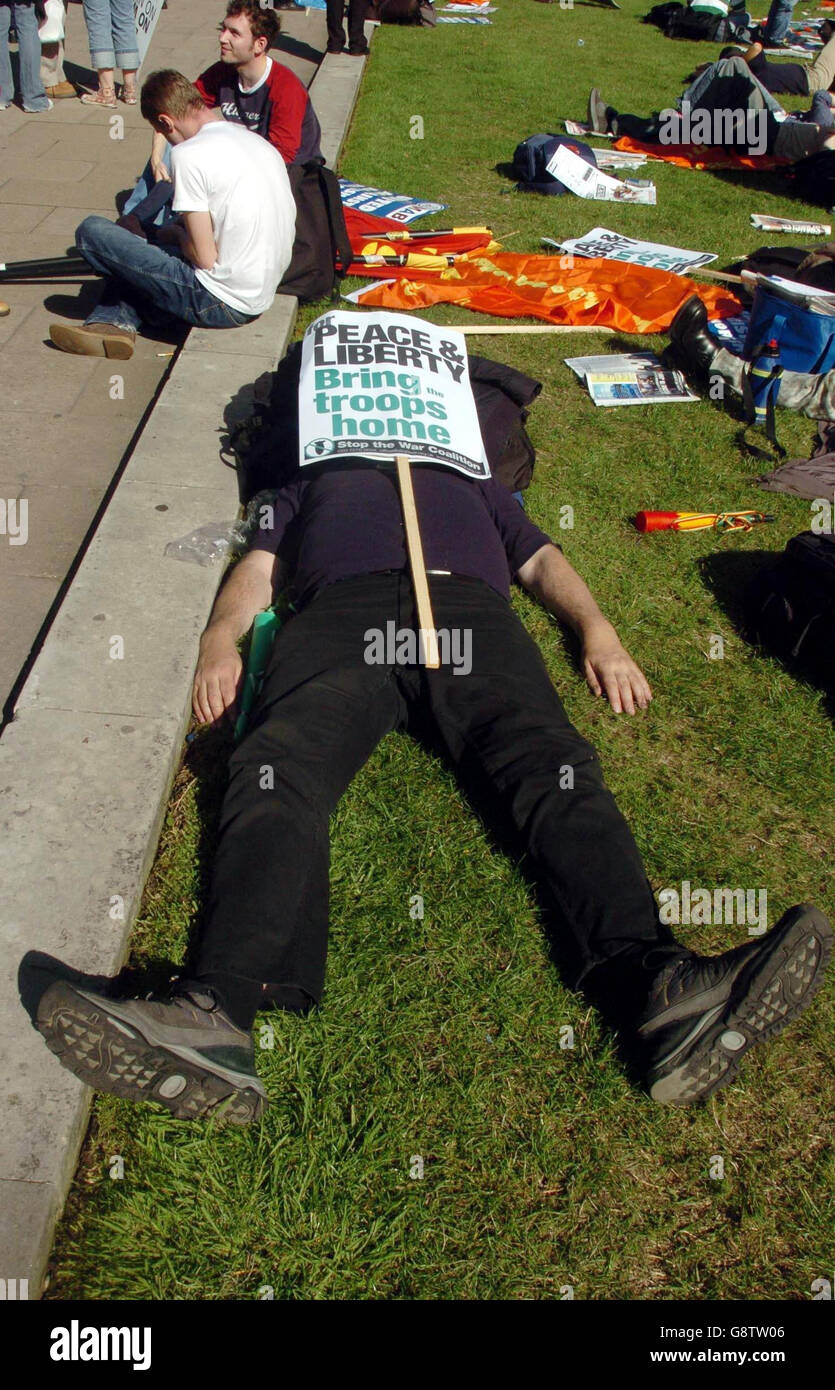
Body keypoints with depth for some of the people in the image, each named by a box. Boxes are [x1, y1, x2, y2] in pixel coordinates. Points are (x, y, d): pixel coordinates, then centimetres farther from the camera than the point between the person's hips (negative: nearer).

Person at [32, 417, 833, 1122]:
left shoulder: (469, 479, 45)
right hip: (339, 614, 0)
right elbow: (258, 567, 27)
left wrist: (598, 631, 9)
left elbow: (542, 560, 31)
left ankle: (655, 991, -52)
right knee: (277, 773, -32)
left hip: (469, 610, 0)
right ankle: (216, 1017, -52)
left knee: (553, 770, -31)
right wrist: (221, 639, 3)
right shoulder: (311, 484, 43)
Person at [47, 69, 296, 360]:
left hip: (223, 304, -9)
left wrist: (176, 234, 5)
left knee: (91, 230, -2)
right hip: (264, 296, 9)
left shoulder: (190, 154, -16)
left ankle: (118, 321, 19)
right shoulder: (260, 142, 9)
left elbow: (205, 258, -16)